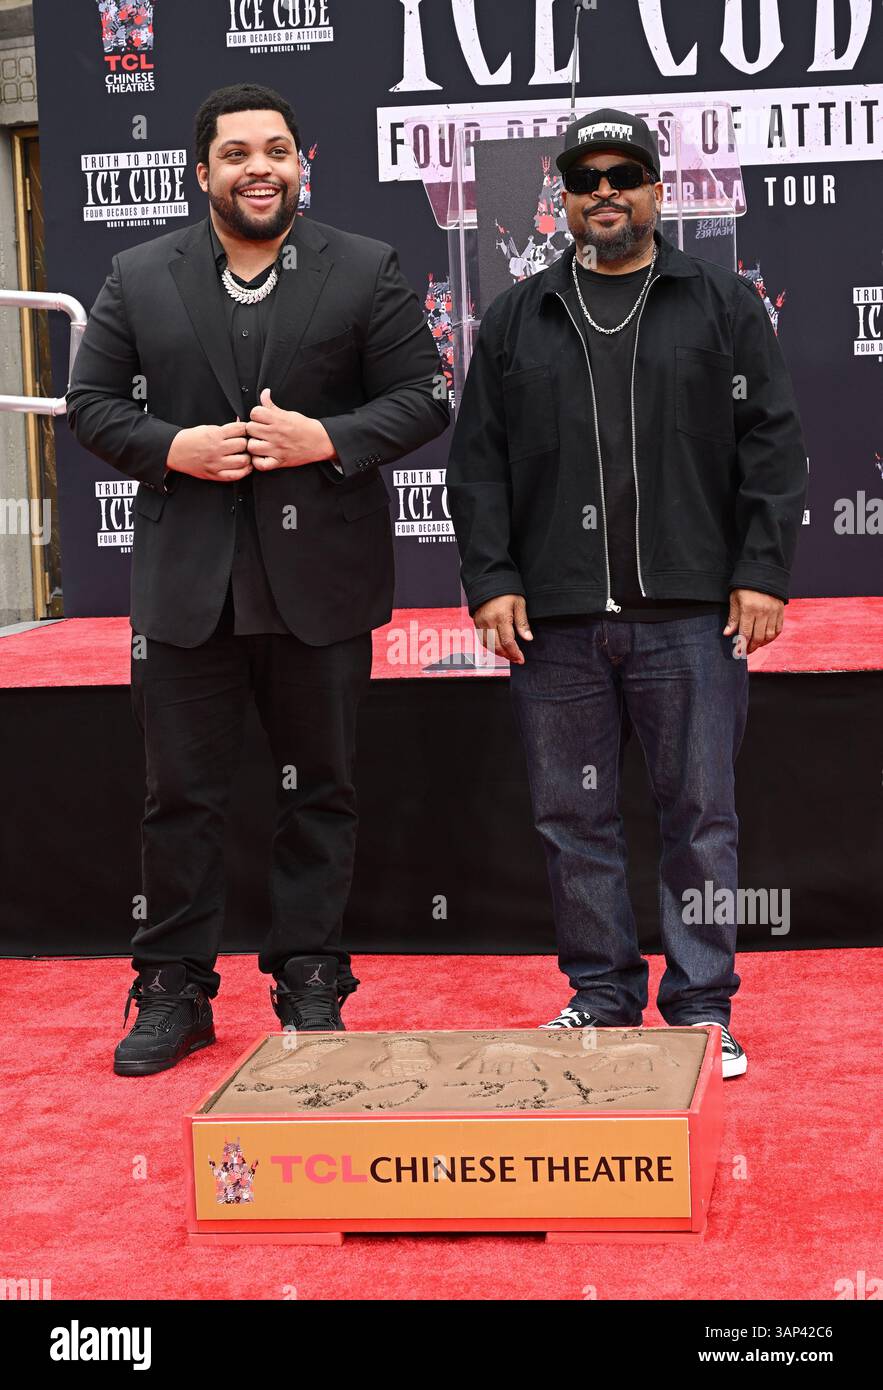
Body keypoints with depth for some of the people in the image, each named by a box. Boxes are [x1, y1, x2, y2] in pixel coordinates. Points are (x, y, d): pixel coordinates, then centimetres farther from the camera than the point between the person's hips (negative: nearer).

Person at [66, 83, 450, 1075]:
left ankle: (310, 985, 20)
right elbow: (92, 403, 6)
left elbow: (422, 399, 1)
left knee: (318, 791, 9)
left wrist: (329, 438, -15)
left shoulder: (366, 271, 3)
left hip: (320, 579, 0)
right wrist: (173, 448, -12)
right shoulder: (140, 278, 6)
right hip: (185, 577, 1)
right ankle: (173, 992, 16)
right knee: (180, 795, 5)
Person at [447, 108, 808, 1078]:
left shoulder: (724, 306, 8)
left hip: (689, 614, -2)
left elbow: (772, 446, 4)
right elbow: (477, 462, 10)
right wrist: (490, 580, -1)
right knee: (573, 817, 6)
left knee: (700, 813, 1)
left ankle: (702, 1008, 10)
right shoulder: (515, 321, 13)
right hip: (553, 618, 2)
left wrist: (761, 572, -5)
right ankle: (603, 998, 18)